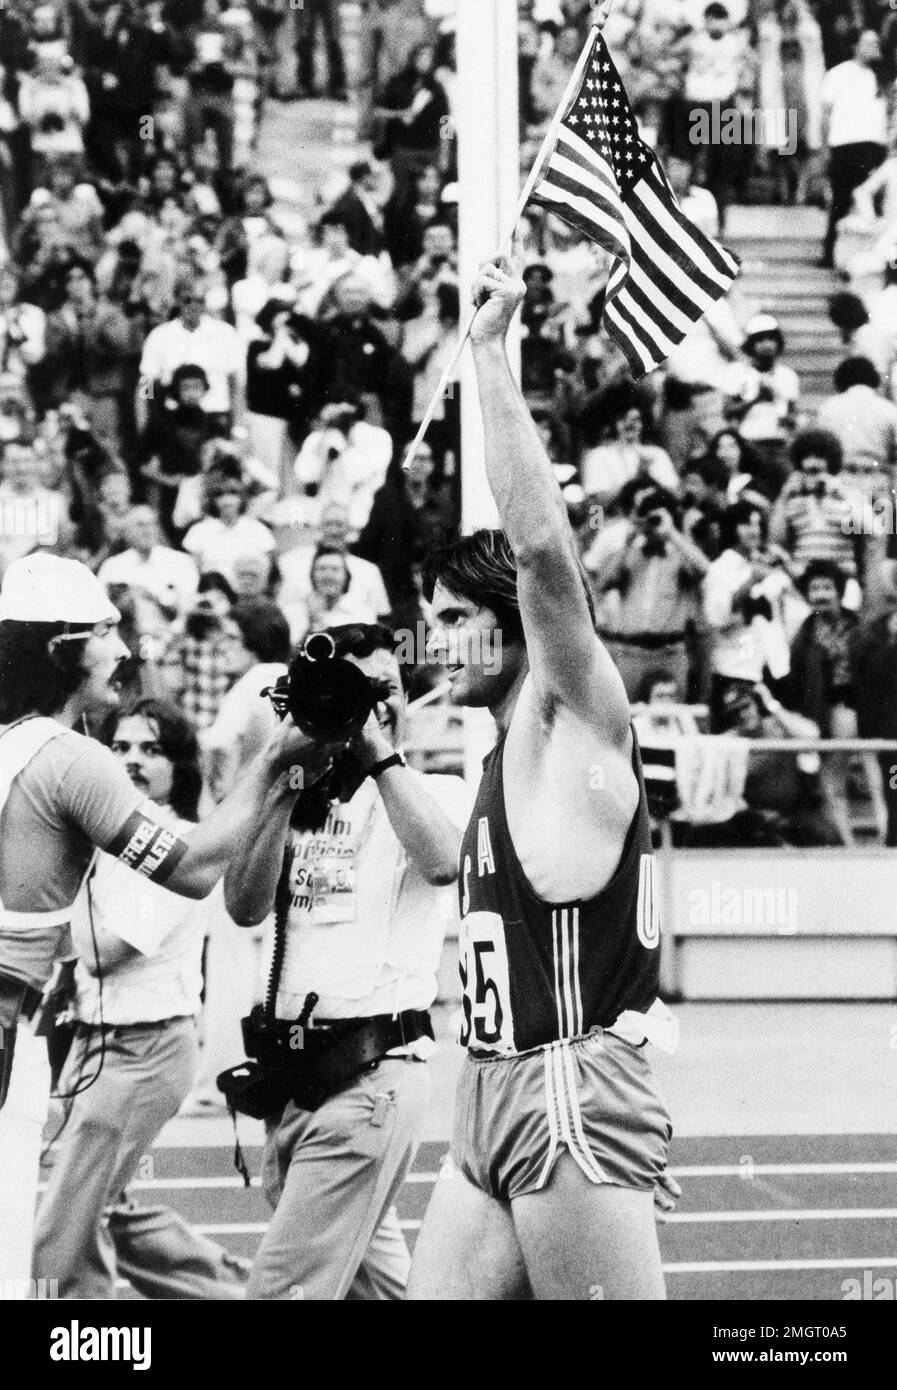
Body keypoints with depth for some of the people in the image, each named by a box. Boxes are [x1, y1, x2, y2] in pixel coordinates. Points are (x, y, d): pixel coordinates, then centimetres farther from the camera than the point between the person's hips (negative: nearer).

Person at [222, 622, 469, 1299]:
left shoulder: (436, 791, 1)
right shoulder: (303, 802, 14)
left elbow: (443, 860, -22)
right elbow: (245, 906, 1)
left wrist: (377, 748, -15)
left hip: (370, 1074, -6)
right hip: (290, 1072, 6)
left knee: (285, 1288, -12)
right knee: (368, 1266, 18)